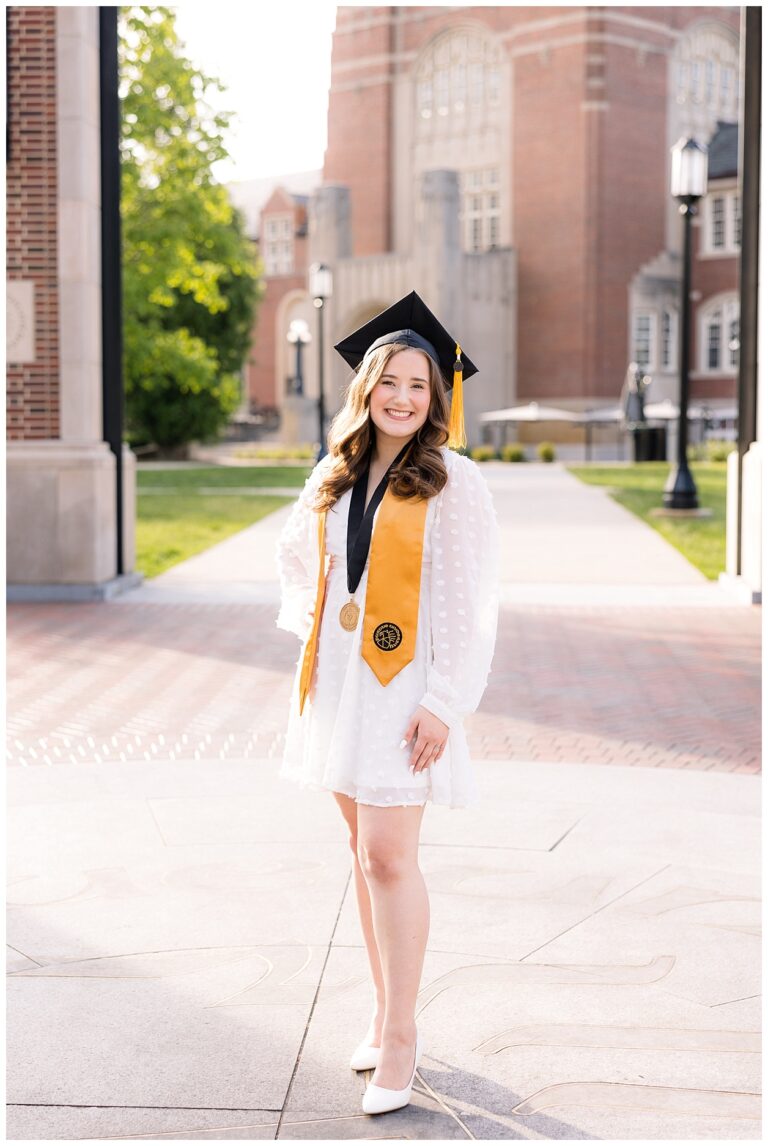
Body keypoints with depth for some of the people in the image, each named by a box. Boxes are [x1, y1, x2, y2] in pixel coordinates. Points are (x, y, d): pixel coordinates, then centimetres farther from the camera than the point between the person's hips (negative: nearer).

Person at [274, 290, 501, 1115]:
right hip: (337, 679, 6)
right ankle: (387, 1010, 23)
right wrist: (310, 629, 12)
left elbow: (471, 606, -11)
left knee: (388, 857, -10)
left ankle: (399, 1036, 1)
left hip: (404, 687, -6)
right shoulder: (335, 474, 9)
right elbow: (294, 552, 26)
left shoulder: (453, 482, -8)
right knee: (365, 851, 11)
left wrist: (444, 704, -17)